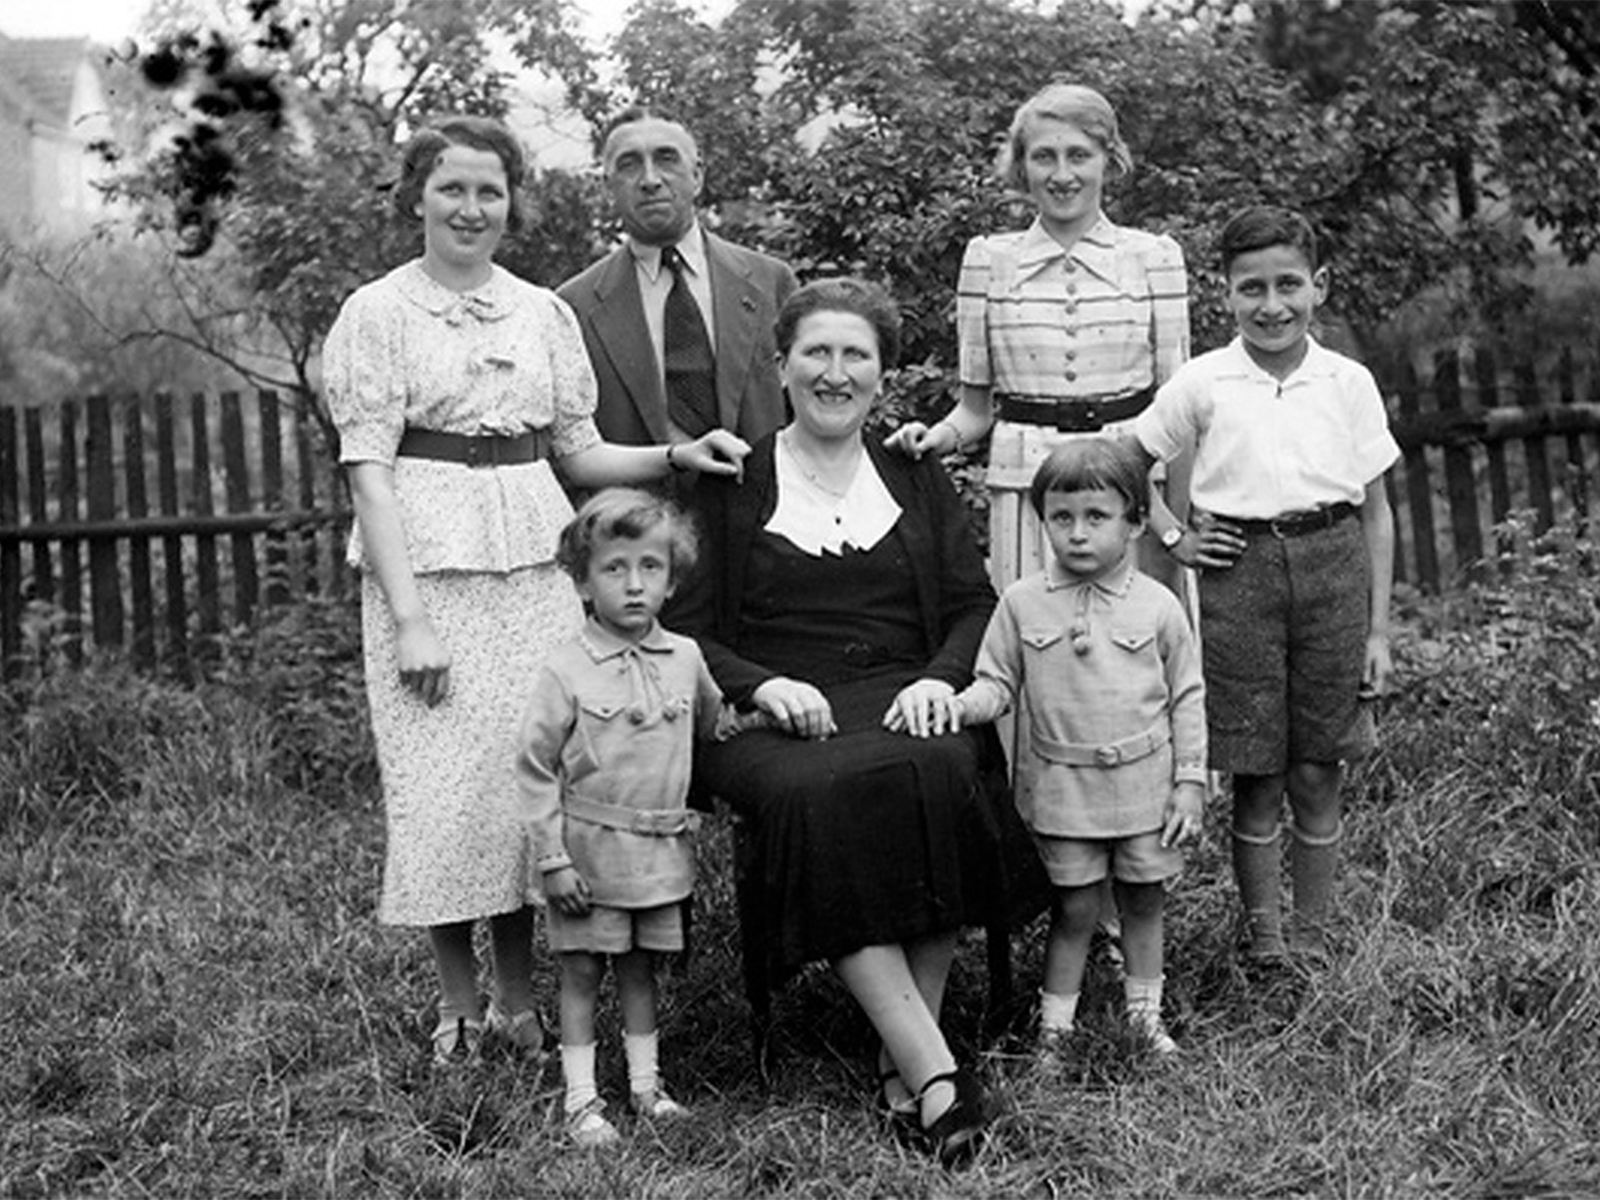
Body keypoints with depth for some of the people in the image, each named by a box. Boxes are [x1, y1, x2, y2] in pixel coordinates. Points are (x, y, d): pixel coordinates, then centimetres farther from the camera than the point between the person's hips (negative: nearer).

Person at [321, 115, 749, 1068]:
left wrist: (677, 456, -2)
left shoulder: (545, 312, 12)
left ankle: (519, 996, 16)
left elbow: (580, 454, 15)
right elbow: (370, 471, -6)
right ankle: (459, 1004, 13)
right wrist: (408, 615, -14)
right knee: (443, 779, -2)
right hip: (428, 562, -3)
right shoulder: (378, 313, 1)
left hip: (535, 561, 3)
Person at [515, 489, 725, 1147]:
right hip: (590, 846, -4)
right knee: (582, 970, 4)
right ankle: (581, 1098, 11)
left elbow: (712, 724, 24)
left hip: (662, 847, 4)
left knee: (641, 967, 15)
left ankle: (645, 1083, 25)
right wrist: (553, 858, -11)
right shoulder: (566, 671, -12)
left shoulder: (685, 659, 1)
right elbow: (534, 768, -10)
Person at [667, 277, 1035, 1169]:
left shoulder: (920, 483, 21)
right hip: (775, 718, -2)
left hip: (904, 701, 2)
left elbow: (976, 604, 12)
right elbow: (684, 628, 5)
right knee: (823, 795, -36)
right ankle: (936, 1074, -34)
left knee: (940, 774, -34)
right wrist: (763, 684, -13)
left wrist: (940, 677, -8)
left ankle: (904, 1061, -25)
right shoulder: (729, 487, 12)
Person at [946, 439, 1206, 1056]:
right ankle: (1053, 1028, 16)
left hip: (1145, 781, 1)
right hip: (1062, 784, 0)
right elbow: (998, 682, 3)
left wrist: (1190, 781, -1)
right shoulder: (1022, 604, -1)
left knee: (1144, 900, 13)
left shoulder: (1159, 607, -3)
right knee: (1074, 908, 4)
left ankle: (1147, 1017, 29)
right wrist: (961, 705, -18)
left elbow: (1187, 699, 2)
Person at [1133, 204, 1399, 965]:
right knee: (1256, 781, 4)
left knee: (1317, 775, 6)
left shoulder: (1348, 383, 5)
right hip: (1239, 570, -1)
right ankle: (1263, 945, 17)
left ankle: (1313, 944, 19)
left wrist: (1378, 631, 6)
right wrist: (1172, 539, 2)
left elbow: (1376, 511, 8)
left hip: (1332, 566, 1)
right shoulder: (1202, 384, 1)